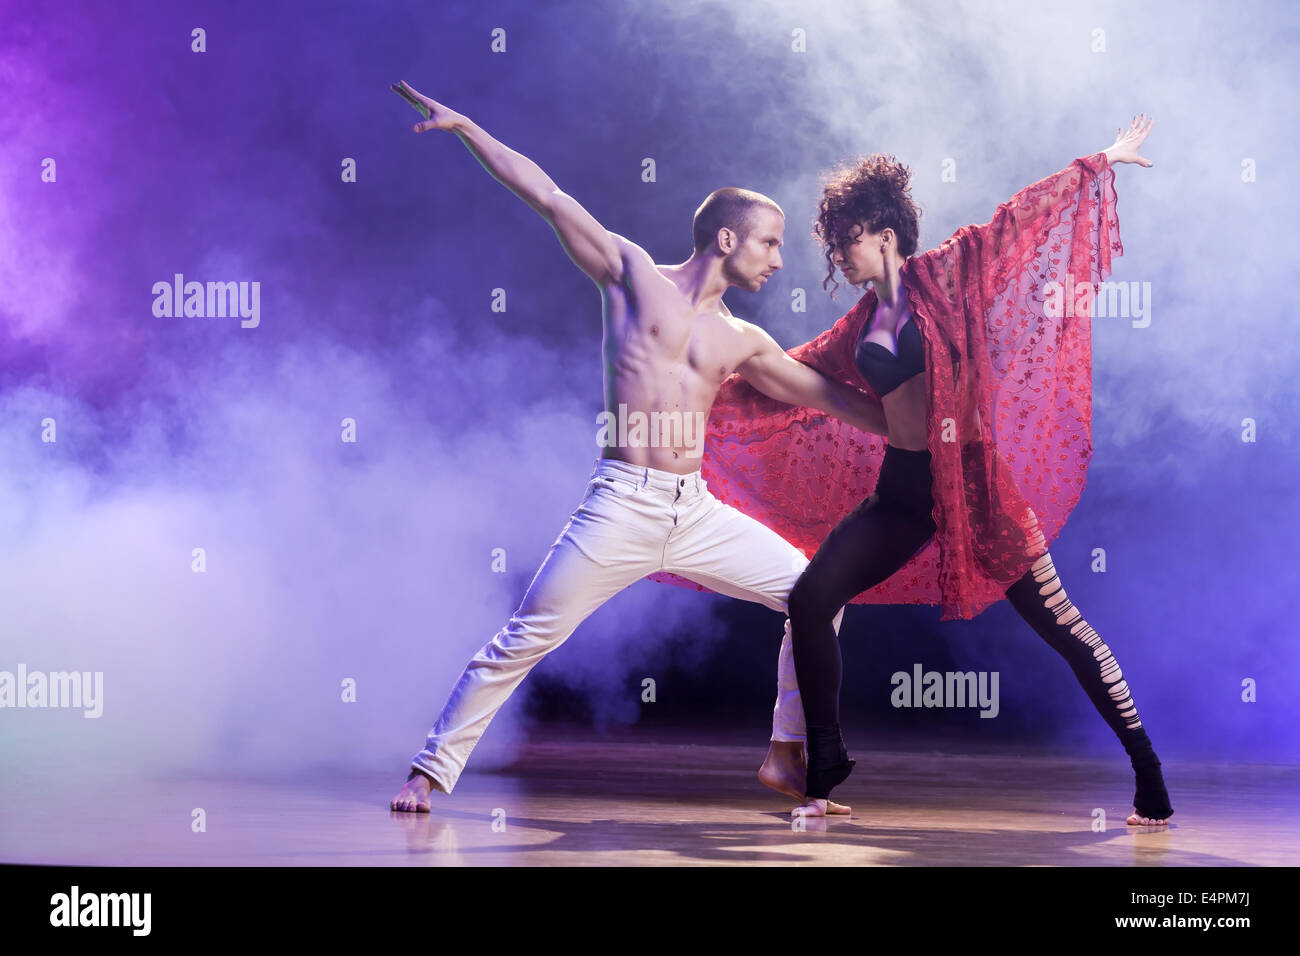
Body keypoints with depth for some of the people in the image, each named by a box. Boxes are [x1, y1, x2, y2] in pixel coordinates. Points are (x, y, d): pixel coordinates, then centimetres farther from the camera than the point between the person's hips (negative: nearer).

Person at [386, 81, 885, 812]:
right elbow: (547, 195, 1)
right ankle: (432, 770, 5)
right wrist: (464, 126, -2)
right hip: (623, 506, -5)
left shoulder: (743, 342, 15)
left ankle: (790, 757, 10)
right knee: (525, 641, -7)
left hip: (697, 512, 5)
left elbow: (830, 396, 22)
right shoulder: (634, 273, 3)